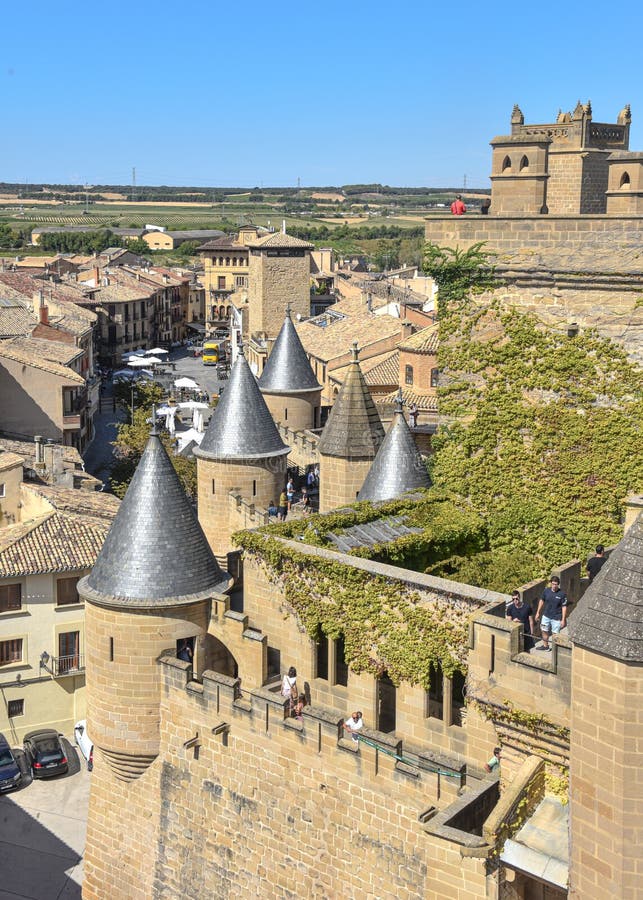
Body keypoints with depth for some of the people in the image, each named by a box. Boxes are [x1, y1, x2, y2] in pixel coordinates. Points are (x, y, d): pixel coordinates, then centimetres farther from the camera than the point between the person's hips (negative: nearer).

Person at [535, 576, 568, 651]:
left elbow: (564, 607, -12)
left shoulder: (562, 594, -17)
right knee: (544, 631, 18)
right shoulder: (546, 591, -6)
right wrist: (538, 612, 11)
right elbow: (542, 601, 8)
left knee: (555, 634, 6)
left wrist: (563, 619, -13)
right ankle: (545, 646, 38)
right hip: (546, 616, 4)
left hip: (556, 618, -4)